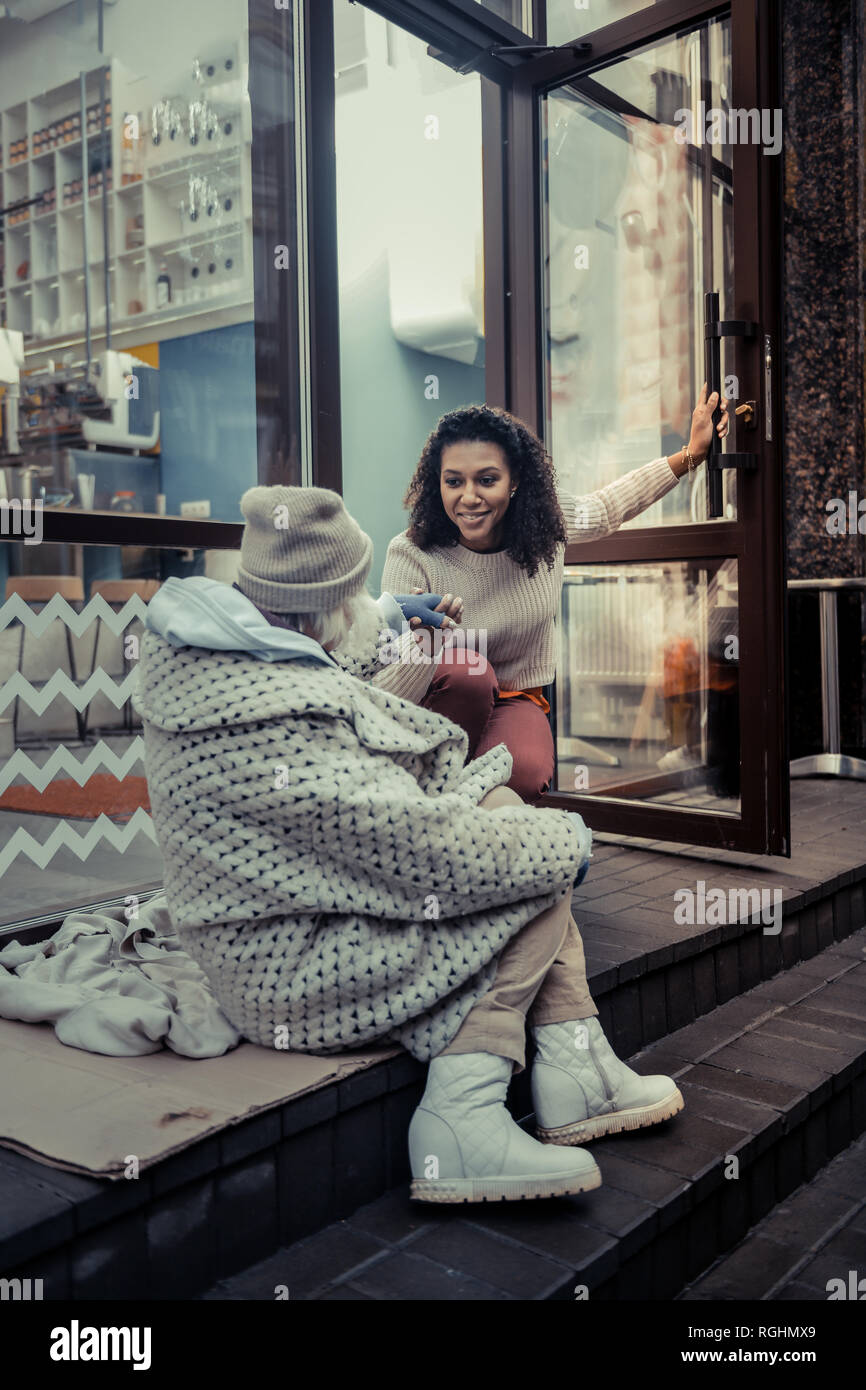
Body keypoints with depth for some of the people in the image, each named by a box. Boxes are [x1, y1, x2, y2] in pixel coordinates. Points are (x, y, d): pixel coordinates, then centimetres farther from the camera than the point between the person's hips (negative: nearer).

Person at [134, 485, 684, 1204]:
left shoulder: (201, 649, 0)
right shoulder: (286, 731, -31)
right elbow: (437, 851, -27)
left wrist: (385, 628, 39)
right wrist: (566, 837, -9)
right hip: (298, 975, -10)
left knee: (504, 809, 6)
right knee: (541, 879, -7)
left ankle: (574, 1073, 6)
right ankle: (459, 1123, -4)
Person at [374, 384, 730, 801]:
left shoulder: (546, 522, -12)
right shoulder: (412, 556, -25)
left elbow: (604, 509, 14)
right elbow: (384, 701, -30)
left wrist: (691, 454, 12)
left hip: (516, 702, 2)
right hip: (440, 704, -1)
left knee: (524, 774, -32)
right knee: (466, 668, -37)